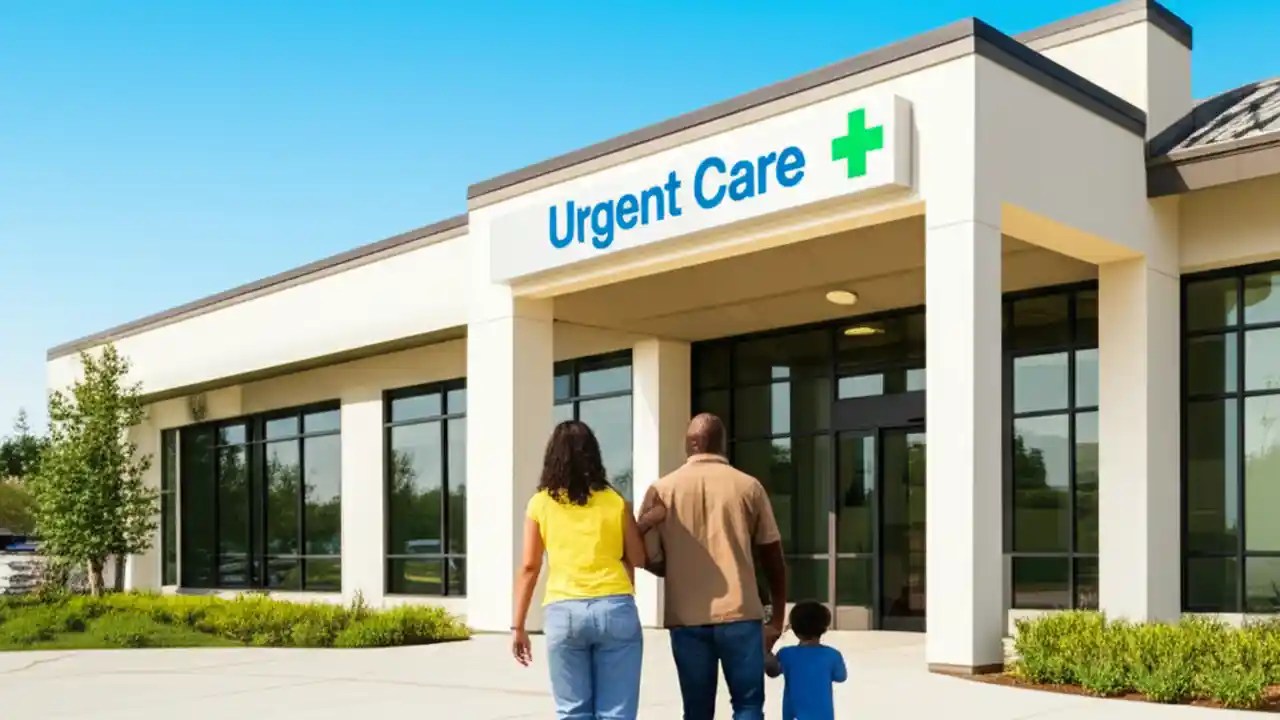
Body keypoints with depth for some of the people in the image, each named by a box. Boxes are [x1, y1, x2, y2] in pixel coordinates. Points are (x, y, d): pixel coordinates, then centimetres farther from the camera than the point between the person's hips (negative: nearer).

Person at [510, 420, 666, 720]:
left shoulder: (540, 503, 5)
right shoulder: (615, 501, 5)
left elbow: (529, 567, 4)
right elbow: (638, 559, 8)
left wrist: (518, 626, 8)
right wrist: (644, 525, 22)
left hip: (564, 613, 0)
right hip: (615, 608, 0)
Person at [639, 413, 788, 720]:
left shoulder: (662, 490, 2)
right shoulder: (748, 487, 3)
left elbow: (649, 558, 1)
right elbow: (774, 560, 6)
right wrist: (777, 619, 15)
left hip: (687, 618, 1)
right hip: (740, 614, -1)